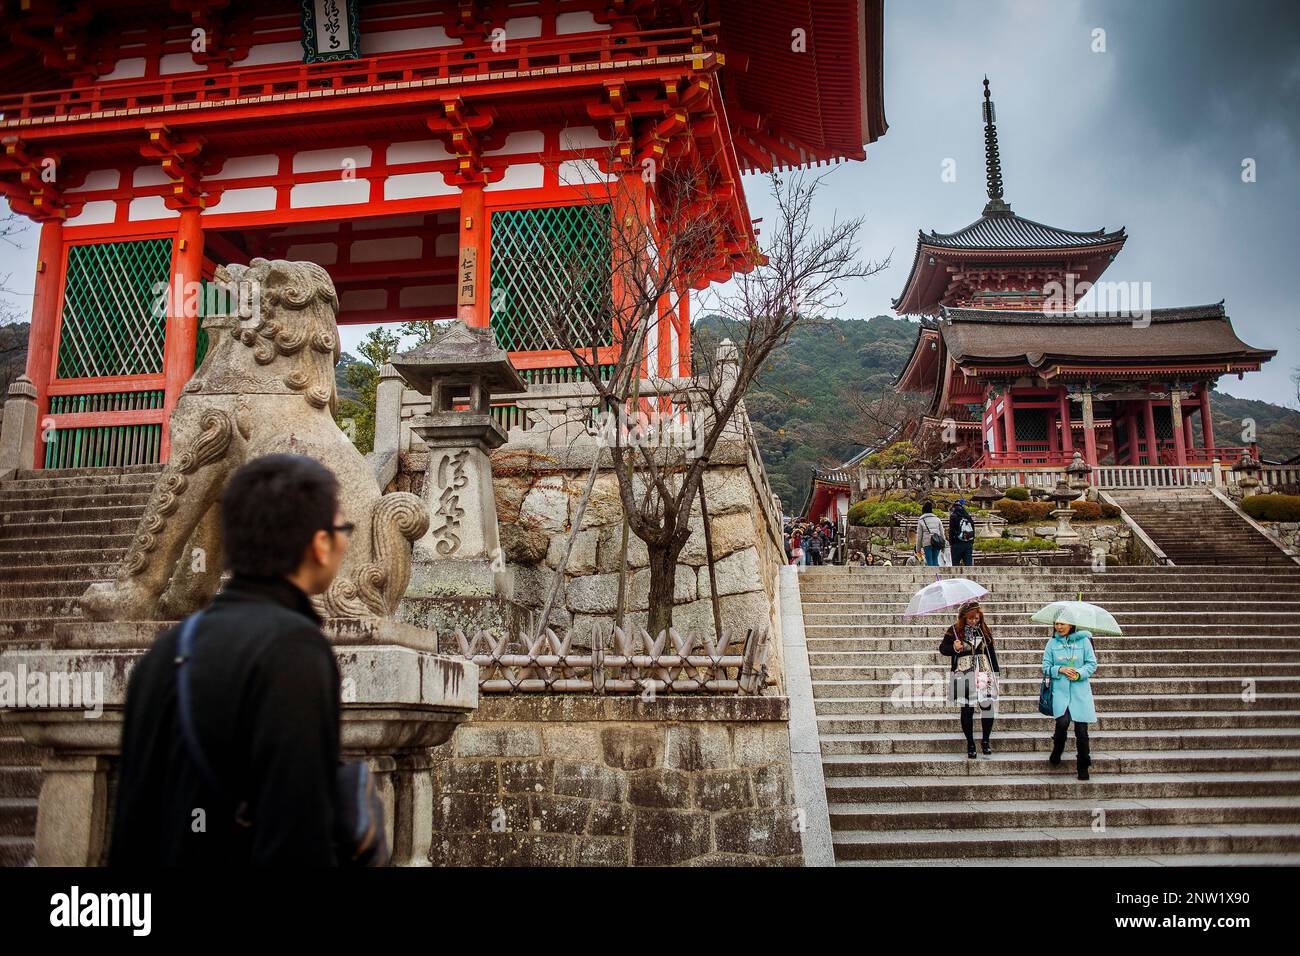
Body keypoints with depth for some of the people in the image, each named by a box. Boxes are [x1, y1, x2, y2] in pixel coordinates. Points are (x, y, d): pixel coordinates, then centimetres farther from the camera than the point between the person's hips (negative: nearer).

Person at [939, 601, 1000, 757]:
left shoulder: (985, 630, 7)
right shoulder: (954, 631, -2)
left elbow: (991, 652, 13)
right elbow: (942, 648, 2)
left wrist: (996, 672, 11)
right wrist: (954, 648, -18)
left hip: (984, 673, 2)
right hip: (964, 674, -2)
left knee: (987, 706, -4)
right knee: (967, 710, 1)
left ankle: (985, 740, 15)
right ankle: (970, 743, 14)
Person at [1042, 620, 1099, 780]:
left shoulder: (1083, 640, 2)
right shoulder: (1052, 643, 6)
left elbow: (1092, 664, 3)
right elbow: (1046, 667, 8)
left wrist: (1079, 673, -14)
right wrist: (1060, 669, -10)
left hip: (1080, 691, 0)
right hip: (1060, 691, 0)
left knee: (1081, 729, 0)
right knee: (1062, 722, -20)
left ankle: (1083, 767, 16)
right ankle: (1056, 754, 6)